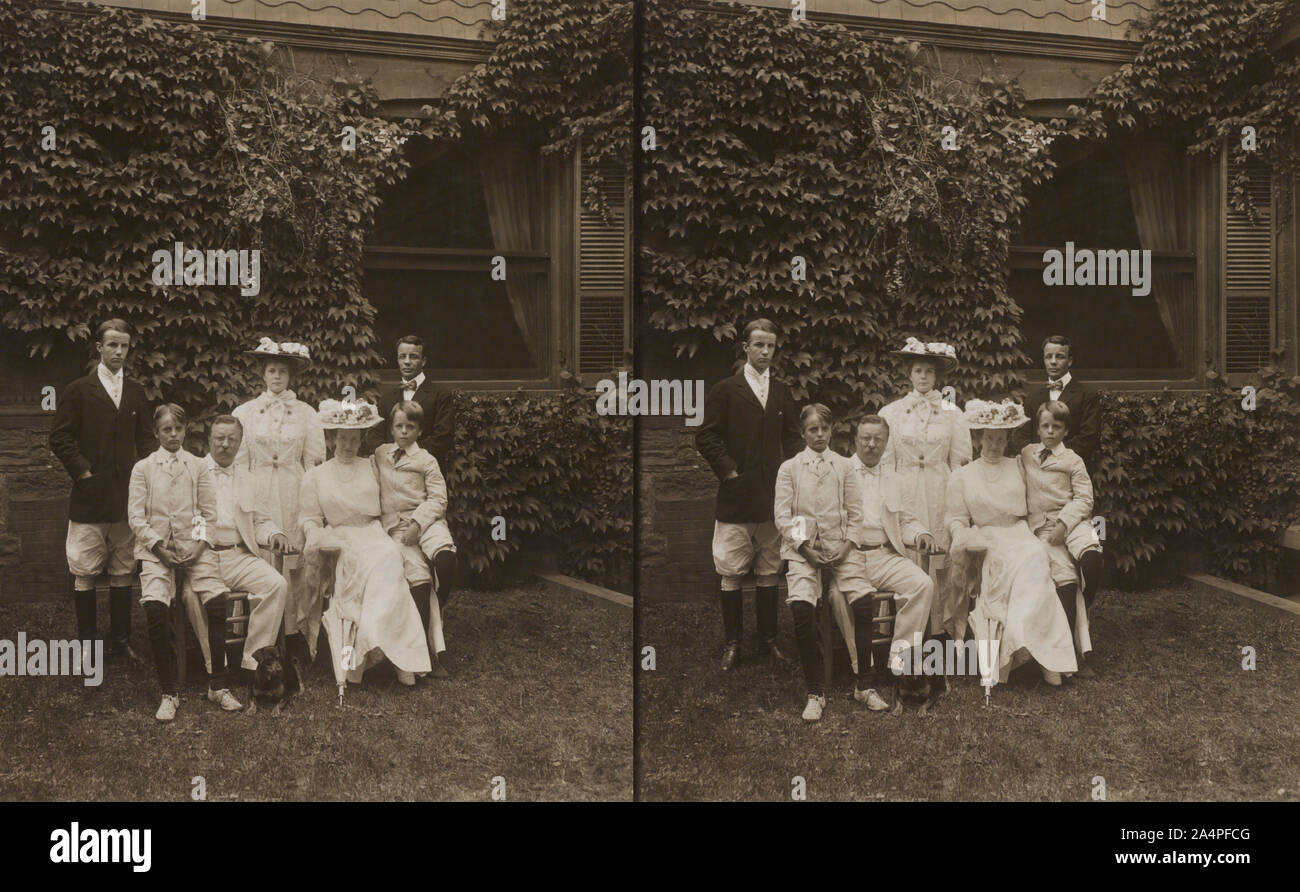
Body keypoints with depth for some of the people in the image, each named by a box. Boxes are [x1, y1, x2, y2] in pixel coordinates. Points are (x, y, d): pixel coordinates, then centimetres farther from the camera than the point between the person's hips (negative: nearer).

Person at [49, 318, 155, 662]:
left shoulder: (136, 393, 12)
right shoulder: (78, 391, 0)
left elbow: (146, 439, 15)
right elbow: (59, 439, -3)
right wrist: (83, 472, -9)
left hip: (127, 497, 4)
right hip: (89, 497, -4)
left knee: (123, 572, 8)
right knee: (84, 572, -2)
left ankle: (120, 640, 16)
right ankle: (86, 643, 4)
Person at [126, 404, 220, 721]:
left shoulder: (198, 466, 13)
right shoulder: (143, 468, 11)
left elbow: (209, 512, 9)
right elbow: (135, 516, 4)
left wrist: (198, 542, -7)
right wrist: (159, 546, -8)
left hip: (193, 548, 1)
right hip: (156, 549, -1)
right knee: (154, 608, -26)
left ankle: (217, 686, -8)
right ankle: (169, 692, -15)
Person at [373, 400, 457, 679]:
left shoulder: (426, 460, 7)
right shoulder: (380, 455, 16)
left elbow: (438, 498, 0)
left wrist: (417, 523, -12)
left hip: (425, 519, -1)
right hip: (394, 524, 1)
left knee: (445, 557, -32)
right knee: (418, 577, -21)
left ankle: (439, 611, -3)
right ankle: (432, 648, -18)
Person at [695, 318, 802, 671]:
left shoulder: (782, 393, 13)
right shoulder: (725, 391, 0)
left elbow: (793, 439, 17)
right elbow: (705, 437, -4)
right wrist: (728, 471, -9)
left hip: (774, 496, 4)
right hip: (737, 496, -4)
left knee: (770, 572, 8)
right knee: (730, 572, -3)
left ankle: (768, 639, 17)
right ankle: (732, 643, 5)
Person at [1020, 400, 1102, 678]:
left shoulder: (1072, 460, 7)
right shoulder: (1026, 455, 16)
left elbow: (1084, 498, 0)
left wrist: (1064, 523, -12)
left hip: (1071, 519, -1)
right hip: (1041, 525, 1)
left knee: (1092, 559, -32)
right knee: (1064, 576, -20)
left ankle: (1084, 609, -2)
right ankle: (1074, 649, -18)